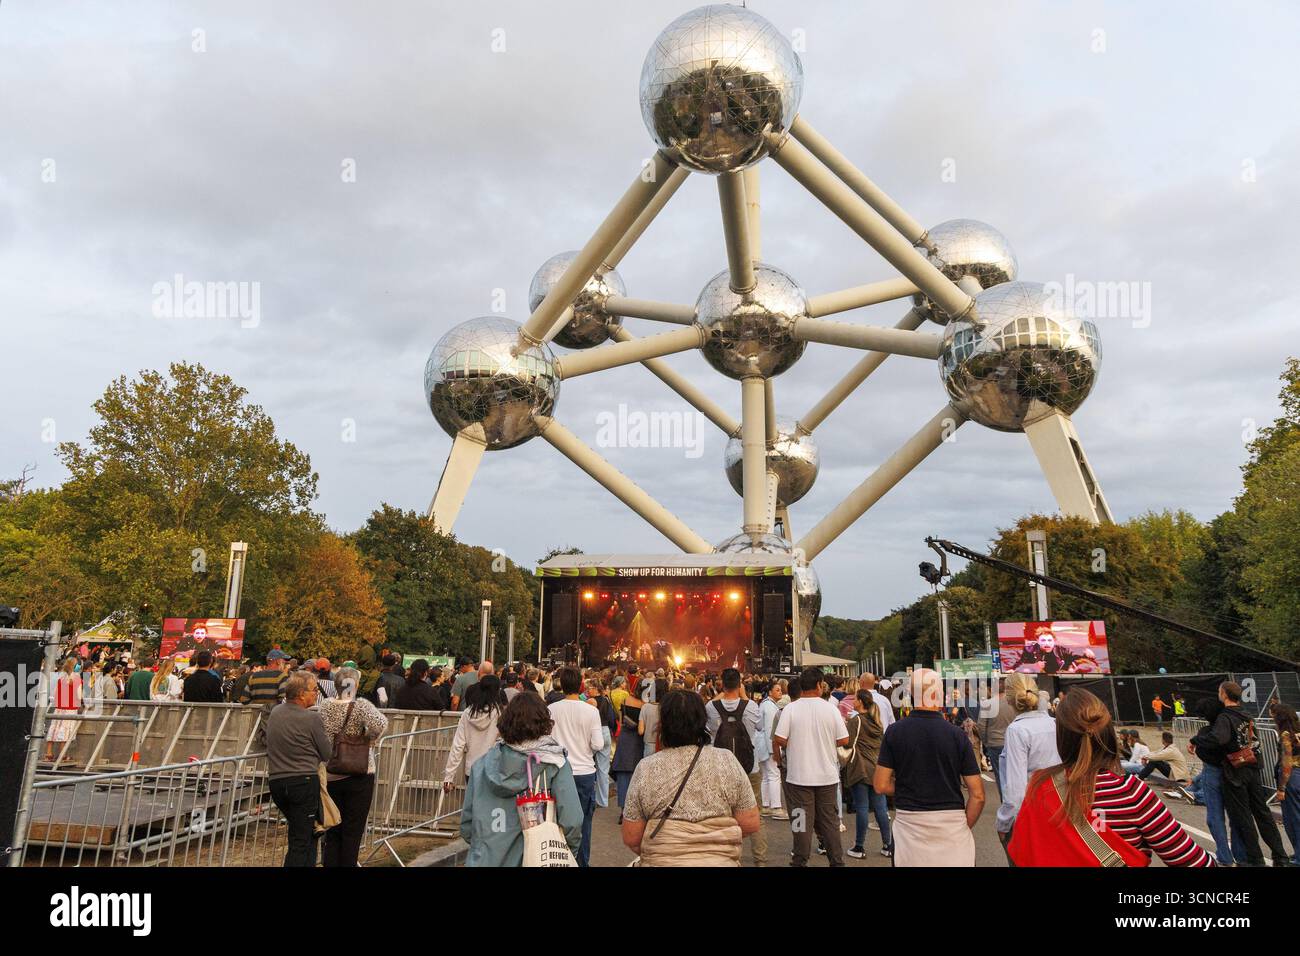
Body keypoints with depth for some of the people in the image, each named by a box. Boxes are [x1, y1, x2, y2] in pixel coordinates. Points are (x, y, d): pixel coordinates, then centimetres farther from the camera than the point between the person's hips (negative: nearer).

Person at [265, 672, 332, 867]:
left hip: (276, 781, 7)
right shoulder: (311, 718, -13)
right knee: (302, 842, -1)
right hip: (304, 781, -7)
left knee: (299, 834, 21)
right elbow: (327, 754, -5)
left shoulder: (275, 712, 7)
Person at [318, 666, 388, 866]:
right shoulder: (361, 705, -14)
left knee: (333, 830, 15)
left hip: (330, 776, 4)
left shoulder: (325, 705, -2)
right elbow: (381, 724, -28)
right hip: (359, 776, -4)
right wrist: (370, 739, -10)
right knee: (353, 831, 7)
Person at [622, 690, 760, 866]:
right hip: (721, 861, 0)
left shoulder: (646, 769, -10)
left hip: (661, 862, 0)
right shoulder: (726, 761, -8)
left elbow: (630, 838, -6)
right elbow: (751, 823, -5)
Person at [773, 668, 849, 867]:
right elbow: (844, 740, -4)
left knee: (802, 820, 7)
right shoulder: (831, 708, -5)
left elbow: (779, 740, -15)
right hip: (827, 775, 2)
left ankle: (800, 861, 15)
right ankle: (836, 861, 19)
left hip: (799, 776, -2)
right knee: (830, 820, 13)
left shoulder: (790, 709, -10)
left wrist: (787, 745, 7)